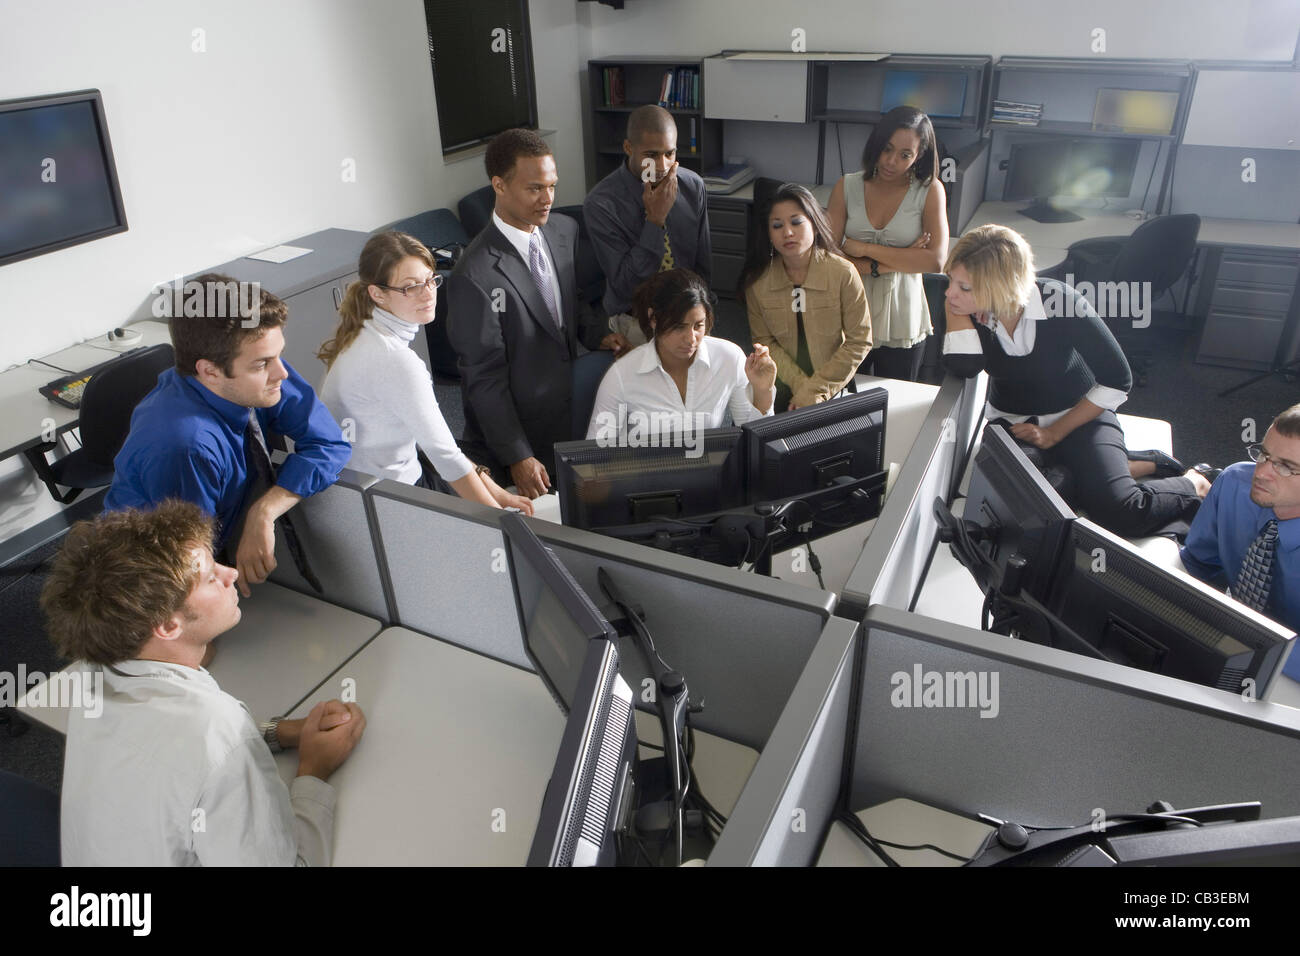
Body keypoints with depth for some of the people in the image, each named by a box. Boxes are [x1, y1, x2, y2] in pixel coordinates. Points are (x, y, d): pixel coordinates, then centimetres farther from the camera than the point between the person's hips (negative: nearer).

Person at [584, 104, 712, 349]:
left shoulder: (693, 186, 0)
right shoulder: (601, 203, -14)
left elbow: (703, 265, 8)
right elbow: (625, 287, -15)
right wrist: (655, 220, -21)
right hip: (633, 320, -4)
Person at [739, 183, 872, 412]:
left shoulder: (843, 273, -8)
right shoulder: (756, 281, -4)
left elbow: (859, 341, -5)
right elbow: (764, 341, 2)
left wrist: (816, 389, -9)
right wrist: (800, 384, -10)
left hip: (833, 391, -1)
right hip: (781, 389, 1)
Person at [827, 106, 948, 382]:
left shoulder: (930, 191, -5)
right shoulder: (847, 187, -2)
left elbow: (936, 260, -16)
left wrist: (865, 249, -16)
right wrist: (900, 261, -16)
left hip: (901, 320, -1)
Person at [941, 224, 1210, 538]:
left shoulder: (1059, 302, -22)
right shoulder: (974, 310, -13)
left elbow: (1118, 380, -13)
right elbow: (964, 367, -31)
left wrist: (1054, 433, -15)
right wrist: (954, 305, -28)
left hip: (1079, 417, -4)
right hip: (1009, 422, 4)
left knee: (1118, 512, -26)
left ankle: (1192, 485, 9)